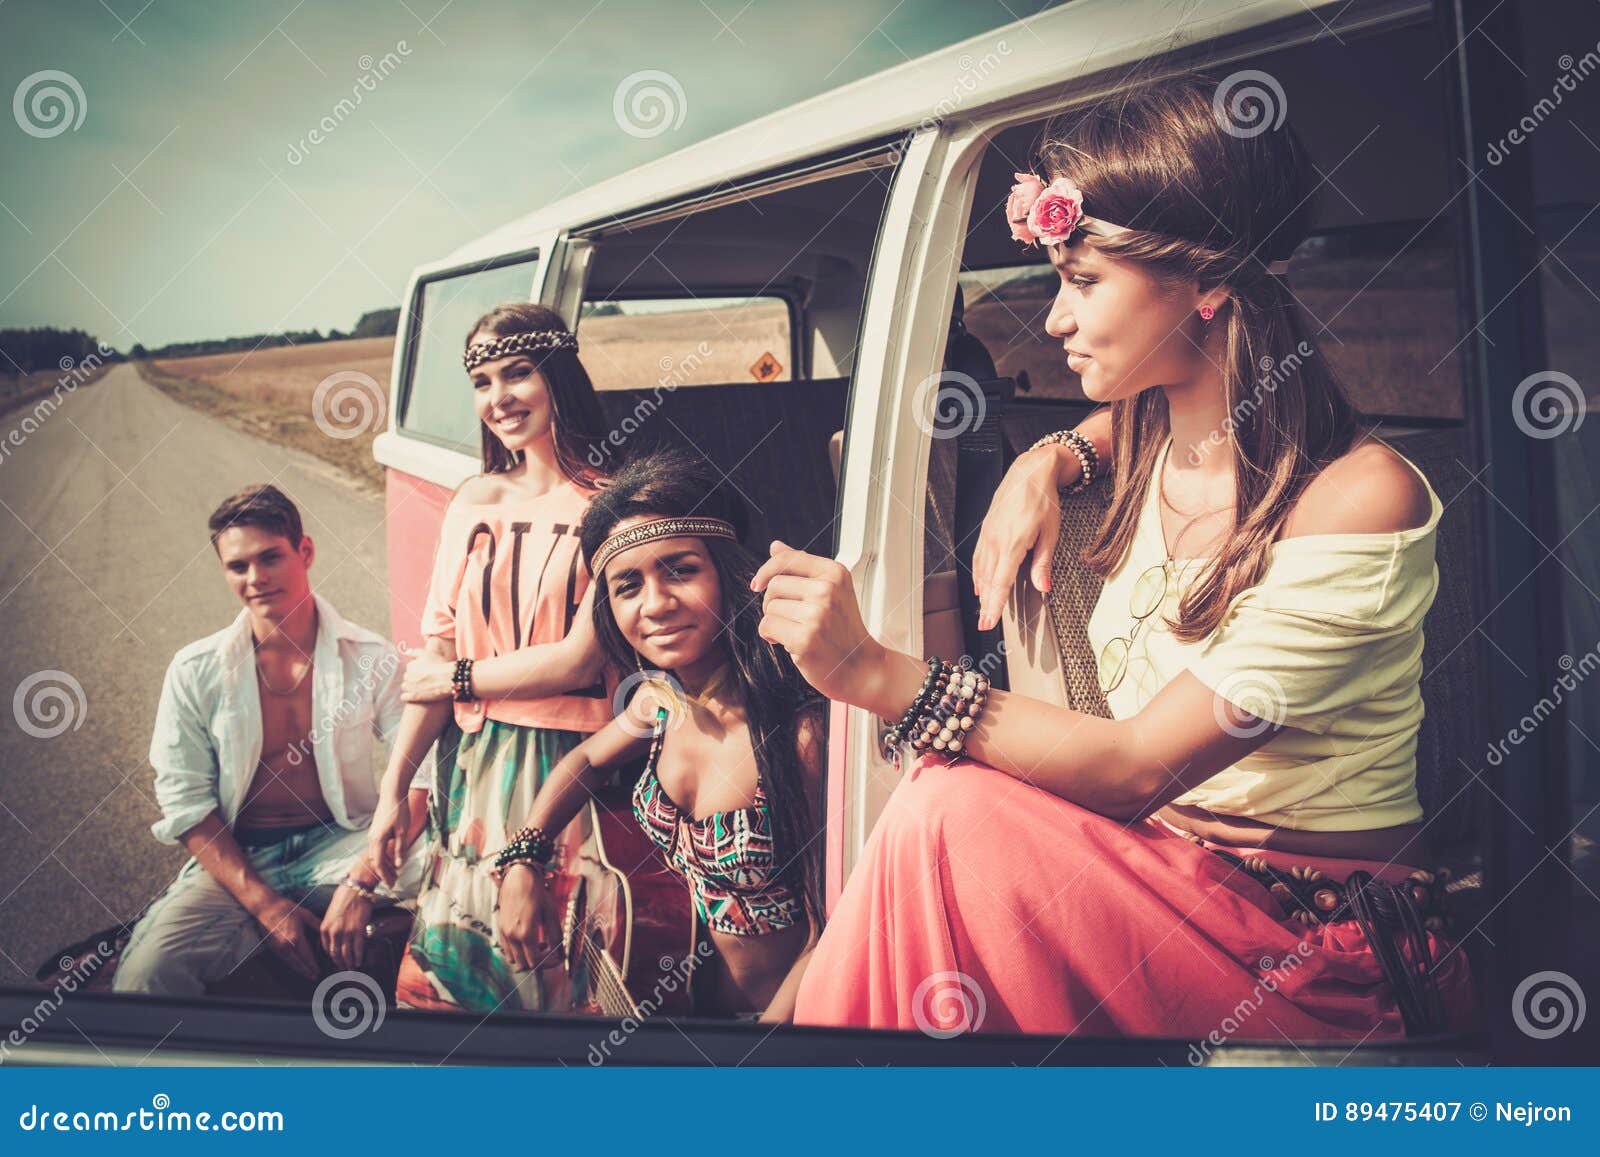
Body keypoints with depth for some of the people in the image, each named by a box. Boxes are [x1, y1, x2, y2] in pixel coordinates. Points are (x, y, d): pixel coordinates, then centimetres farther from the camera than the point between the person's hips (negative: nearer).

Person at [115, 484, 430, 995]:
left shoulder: (371, 659, -3)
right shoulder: (195, 671, 1)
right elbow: (186, 803, -1)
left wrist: (361, 881, -25)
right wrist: (265, 904, -12)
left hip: (339, 847, 0)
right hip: (235, 859, 1)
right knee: (145, 975, -27)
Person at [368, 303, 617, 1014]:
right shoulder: (475, 502, 9)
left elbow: (578, 661, -12)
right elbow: (437, 655, 8)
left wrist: (458, 679, -1)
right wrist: (393, 788, 6)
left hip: (568, 766, -5)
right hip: (473, 767, 5)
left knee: (552, 968, 3)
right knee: (439, 967, 9)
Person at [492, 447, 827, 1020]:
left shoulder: (799, 730, -27)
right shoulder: (661, 700, -6)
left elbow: (826, 940, -19)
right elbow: (585, 761, 17)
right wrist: (521, 860, 3)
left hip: (789, 1014, -5)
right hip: (705, 999, 6)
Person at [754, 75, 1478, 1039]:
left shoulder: (1358, 503, -21)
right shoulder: (1152, 435, 1)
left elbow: (1138, 770, -24)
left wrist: (872, 672, -30)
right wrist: (1045, 463, 6)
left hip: (1318, 941, -6)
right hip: (1160, 879, 7)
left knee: (952, 818, -27)